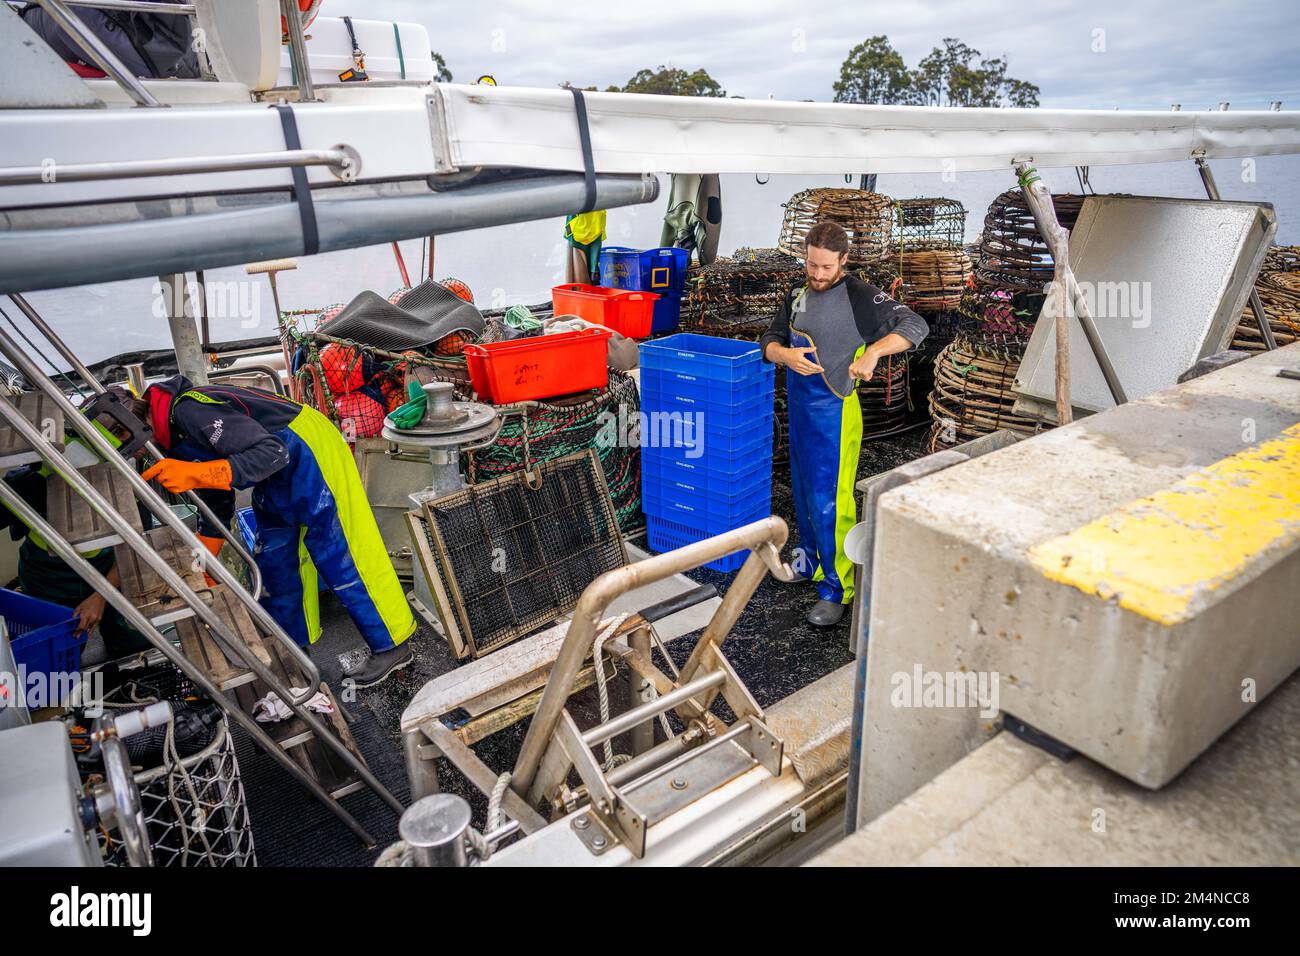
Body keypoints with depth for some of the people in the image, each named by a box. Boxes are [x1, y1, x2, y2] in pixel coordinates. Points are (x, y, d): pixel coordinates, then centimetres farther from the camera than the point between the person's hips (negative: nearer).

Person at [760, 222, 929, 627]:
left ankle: (836, 587, 5)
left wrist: (873, 350, -33)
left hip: (833, 410, -7)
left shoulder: (859, 296, -11)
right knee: (802, 488, 19)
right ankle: (809, 558, 38)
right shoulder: (797, 294, 10)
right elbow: (770, 341, 12)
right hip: (798, 406, 7)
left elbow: (915, 326, -18)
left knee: (829, 500, -6)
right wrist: (786, 354, -11)